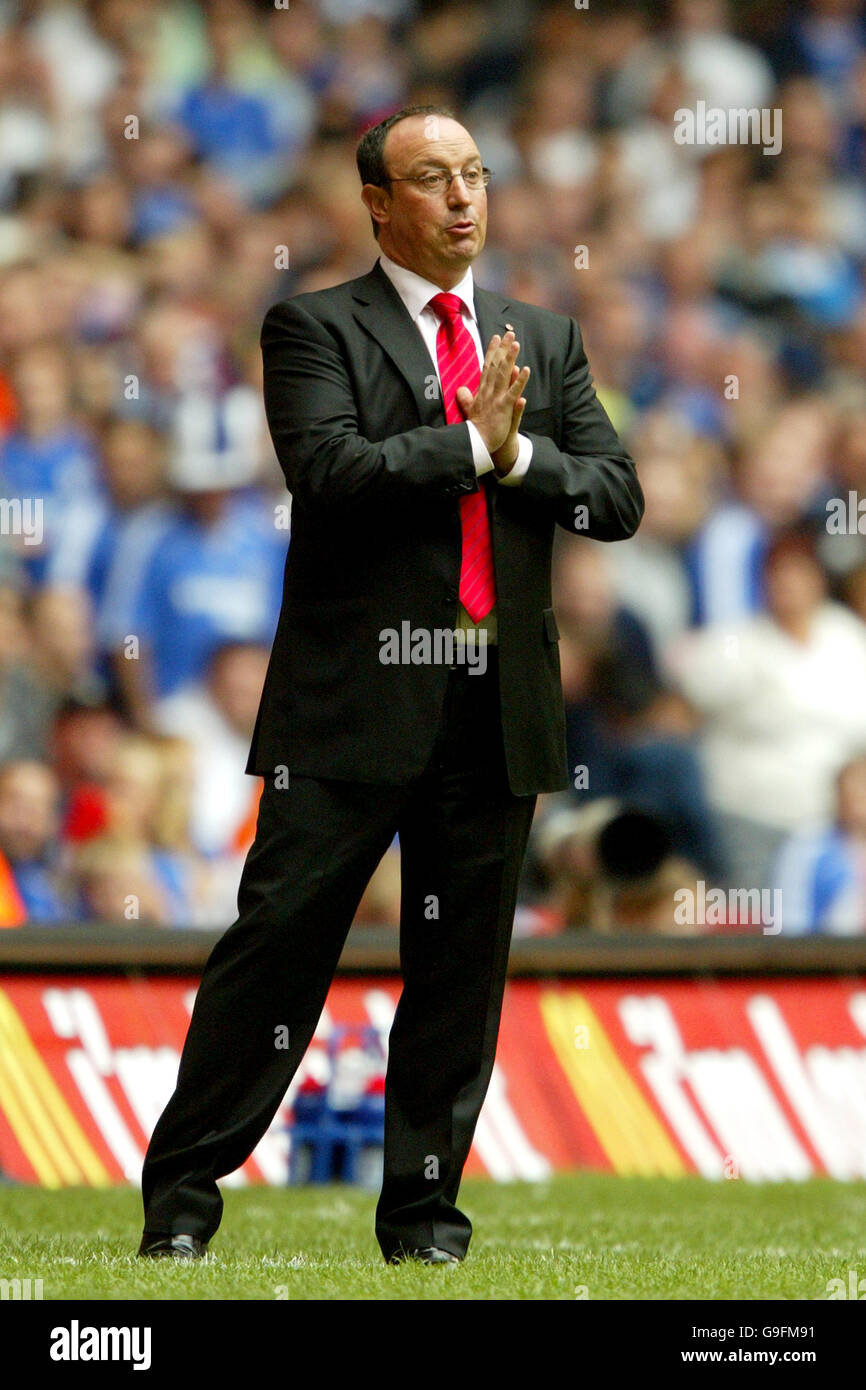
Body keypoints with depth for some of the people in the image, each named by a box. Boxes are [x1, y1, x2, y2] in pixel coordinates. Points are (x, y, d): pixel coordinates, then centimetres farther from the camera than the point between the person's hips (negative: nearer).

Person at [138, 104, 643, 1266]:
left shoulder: (544, 338, 16)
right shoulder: (315, 328, 2)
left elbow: (619, 497, 9)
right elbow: (331, 471, -14)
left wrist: (519, 453, -7)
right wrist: (472, 442, -11)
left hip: (499, 710, 4)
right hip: (356, 696, -4)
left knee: (462, 962, 6)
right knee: (279, 936, -5)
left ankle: (425, 1204, 14)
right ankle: (183, 1193, 0)